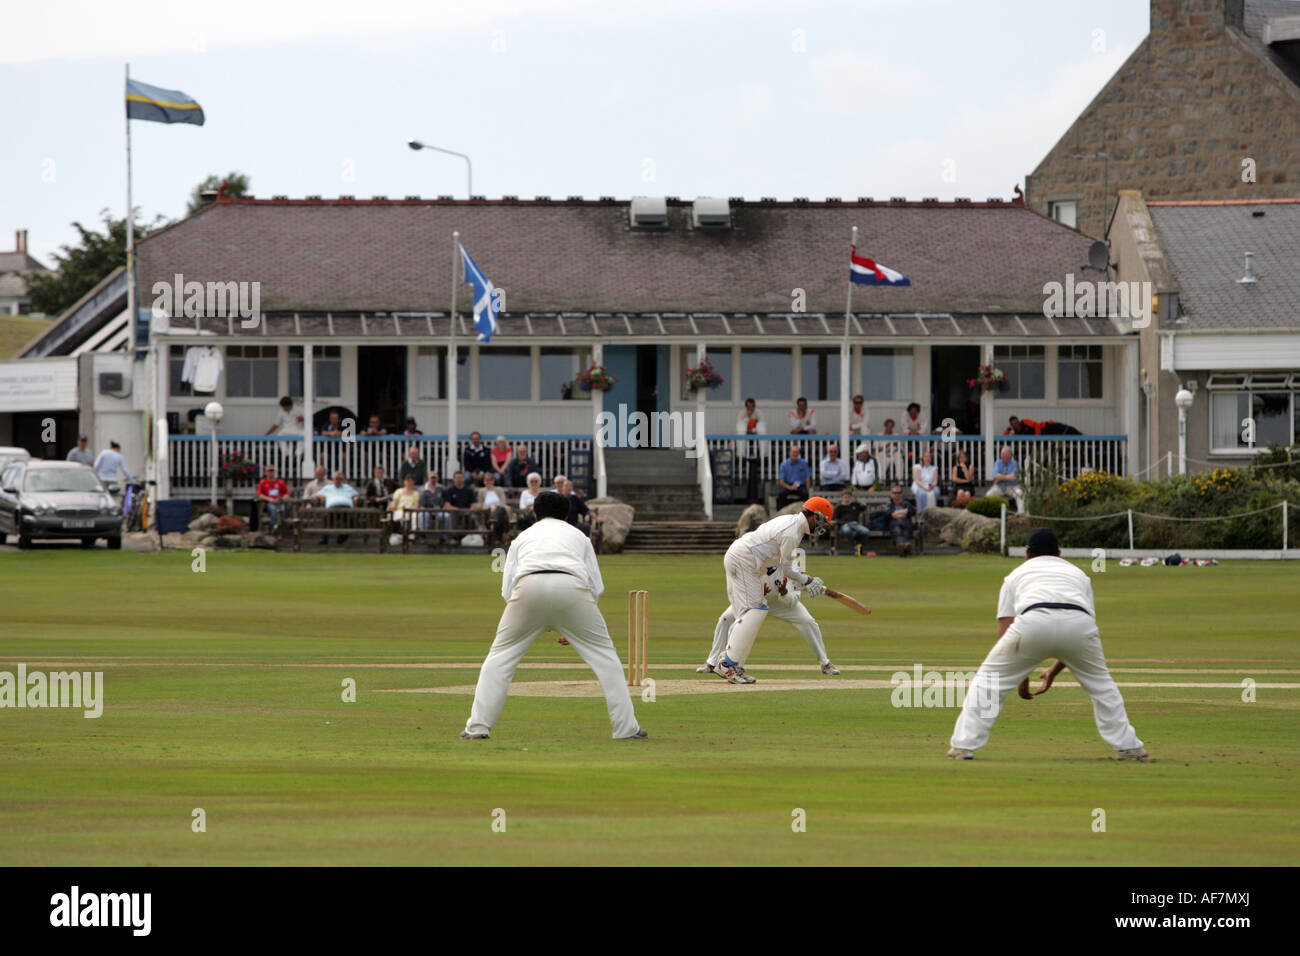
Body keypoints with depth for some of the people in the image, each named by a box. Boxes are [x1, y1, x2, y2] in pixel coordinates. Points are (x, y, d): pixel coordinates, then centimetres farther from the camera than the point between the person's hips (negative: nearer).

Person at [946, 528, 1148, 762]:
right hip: (1080, 623, 2)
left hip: (1034, 620, -2)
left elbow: (1005, 631, 22)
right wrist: (1054, 672, 43)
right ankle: (1127, 747, 25)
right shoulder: (1078, 574, 38)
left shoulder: (1017, 574, 32)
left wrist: (1020, 677, 28)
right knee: (1100, 682, 27)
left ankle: (963, 746, 7)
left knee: (989, 678, 15)